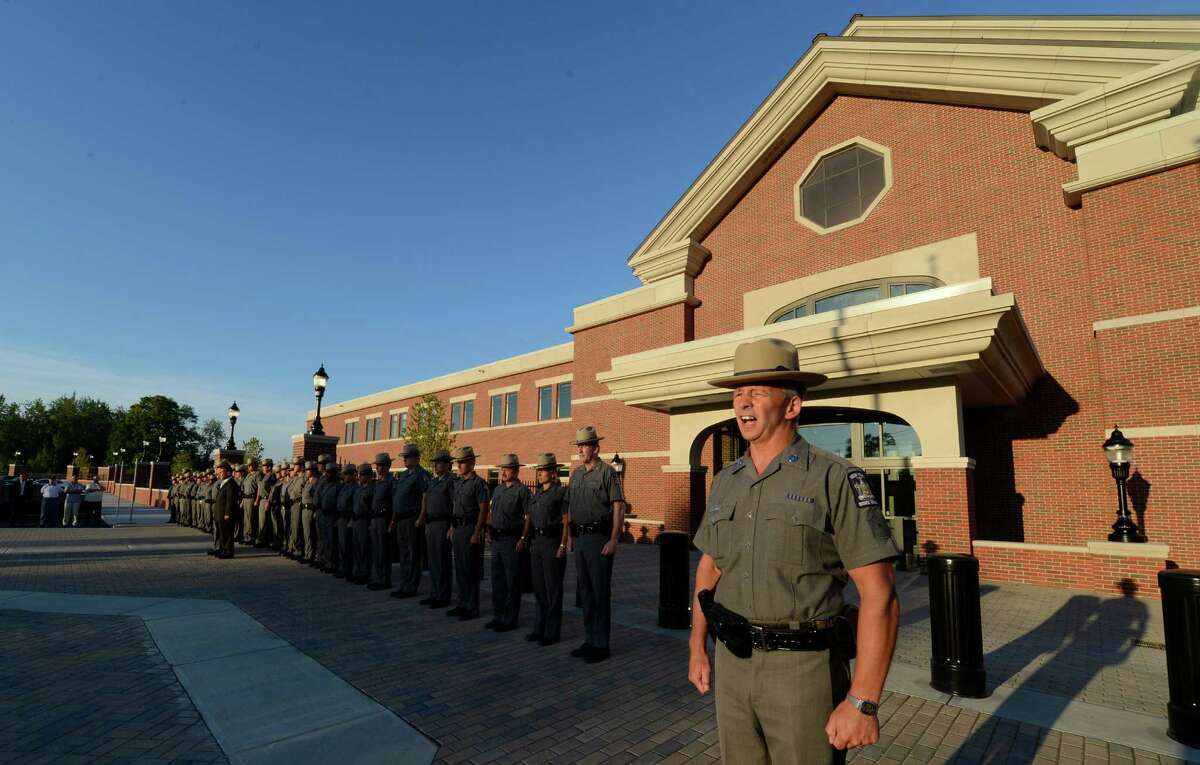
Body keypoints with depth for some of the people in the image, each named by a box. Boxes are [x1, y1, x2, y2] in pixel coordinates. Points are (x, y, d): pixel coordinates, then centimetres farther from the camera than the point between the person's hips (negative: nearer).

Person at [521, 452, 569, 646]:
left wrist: (563, 545, -18)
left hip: (552, 542, -8)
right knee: (538, 588, 14)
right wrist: (524, 538, 9)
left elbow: (567, 521, -13)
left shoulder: (561, 492, -9)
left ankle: (553, 632, 10)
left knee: (553, 589, 0)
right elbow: (529, 518, 19)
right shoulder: (536, 494, 15)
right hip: (536, 542, 8)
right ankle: (540, 628, 25)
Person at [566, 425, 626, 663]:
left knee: (601, 592, -1)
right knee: (585, 590, 13)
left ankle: (601, 644, 10)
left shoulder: (607, 472, -9)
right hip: (579, 538, 7)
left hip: (599, 538, -7)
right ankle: (590, 639, 25)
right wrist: (570, 535, 14)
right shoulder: (575, 474, 13)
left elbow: (619, 508, -12)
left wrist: (613, 540, -17)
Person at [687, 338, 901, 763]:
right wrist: (697, 647, 13)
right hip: (732, 663, 5)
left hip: (804, 668, -5)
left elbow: (879, 595, -15)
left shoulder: (834, 478, -12)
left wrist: (863, 701, -18)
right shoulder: (725, 482, 5)